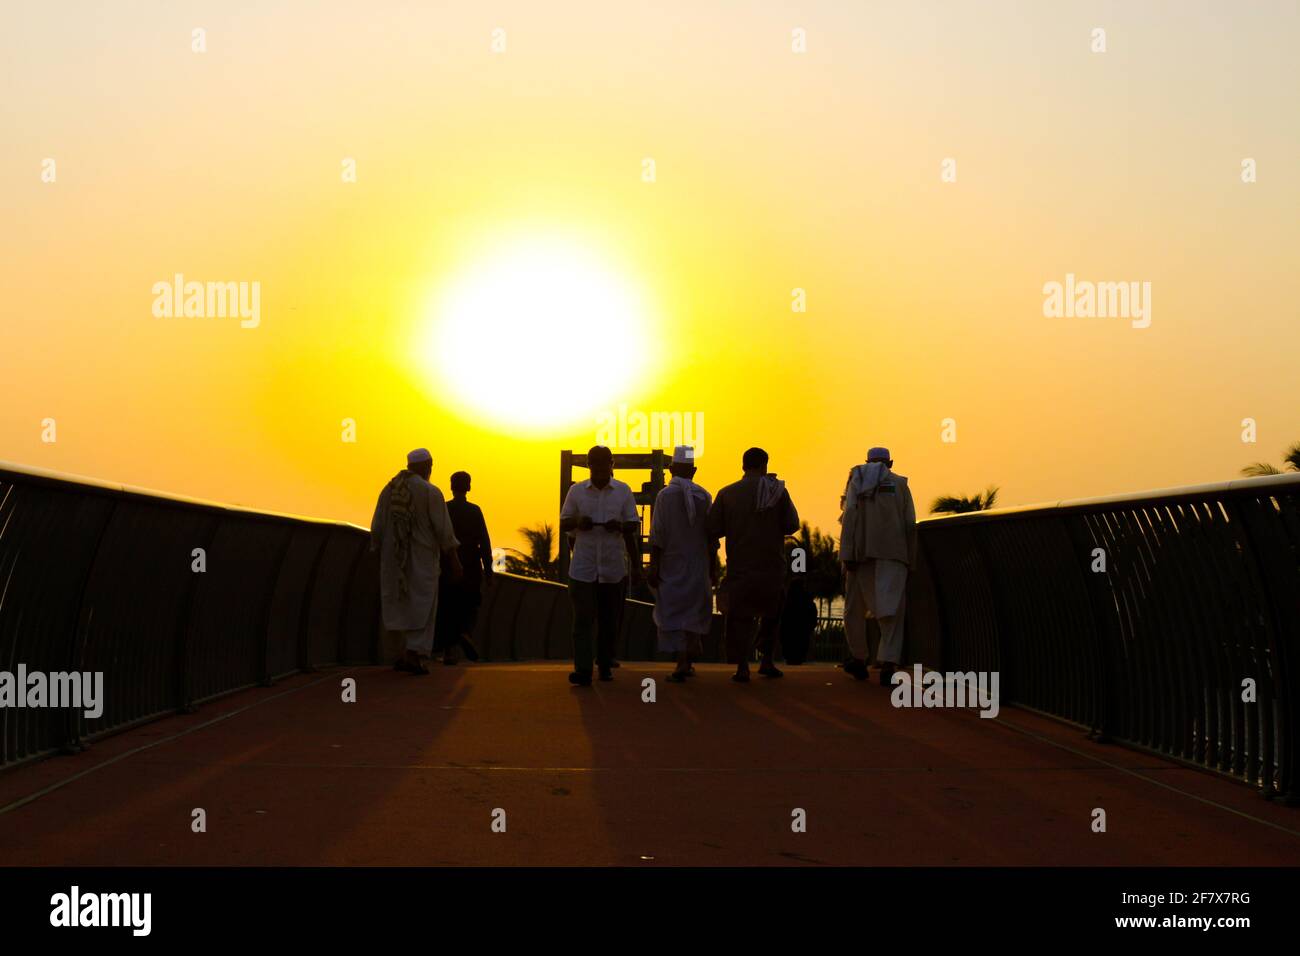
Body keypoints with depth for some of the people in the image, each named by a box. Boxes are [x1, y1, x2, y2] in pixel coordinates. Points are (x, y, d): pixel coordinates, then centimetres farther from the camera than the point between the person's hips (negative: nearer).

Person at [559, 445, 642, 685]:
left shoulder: (623, 491, 4)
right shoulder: (576, 491, 5)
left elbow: (634, 526, 7)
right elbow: (563, 524, 8)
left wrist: (620, 526, -14)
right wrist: (577, 522, -13)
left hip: (614, 568, 1)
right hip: (583, 568, -1)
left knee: (610, 621, 8)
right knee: (583, 619, -8)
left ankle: (605, 665, 19)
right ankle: (583, 670, -11)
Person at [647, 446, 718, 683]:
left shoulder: (664, 495, -8)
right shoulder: (704, 496, 0)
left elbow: (657, 534, -13)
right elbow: (711, 536, 0)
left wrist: (653, 566, -11)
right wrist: (713, 568, 8)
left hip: (672, 564, -2)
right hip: (698, 565, 2)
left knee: (672, 614, 5)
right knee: (694, 613, 14)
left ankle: (682, 662, -5)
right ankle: (685, 663, 11)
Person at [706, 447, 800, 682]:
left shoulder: (727, 493, -2)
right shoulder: (778, 491, -3)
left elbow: (713, 529, -4)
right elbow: (792, 525, -4)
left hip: (739, 567, -1)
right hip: (772, 567, 1)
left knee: (740, 616, 6)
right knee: (770, 614, 20)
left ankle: (742, 667, -2)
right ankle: (767, 661, 17)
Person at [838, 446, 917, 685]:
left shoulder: (857, 480, 10)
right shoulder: (900, 483, 11)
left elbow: (849, 514, -4)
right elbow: (910, 524, 4)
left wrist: (847, 555, -9)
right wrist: (910, 560, 10)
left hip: (861, 551, 1)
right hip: (893, 552, 0)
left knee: (856, 607, 15)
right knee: (891, 609, -6)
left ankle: (859, 659, 23)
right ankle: (888, 664, -22)